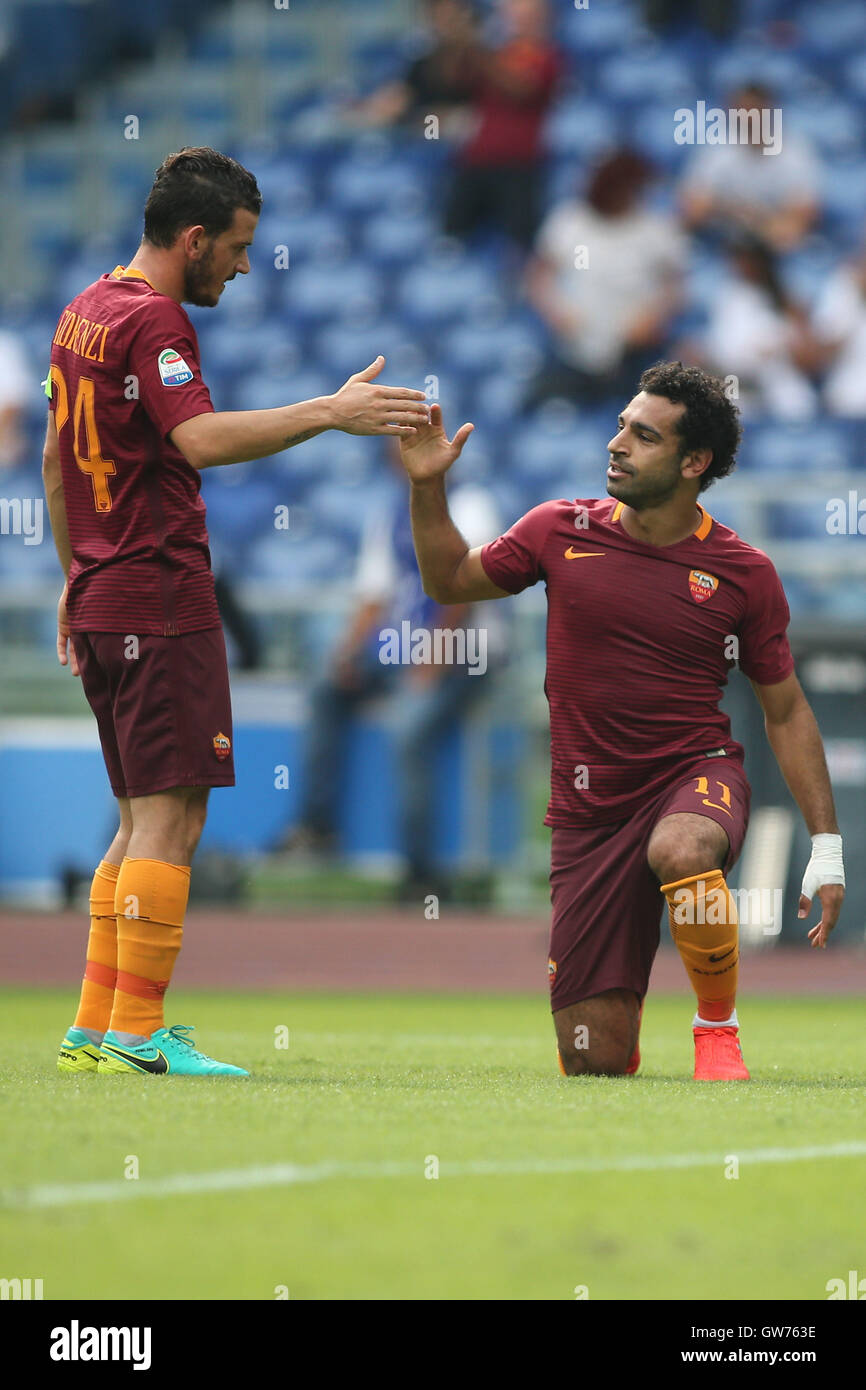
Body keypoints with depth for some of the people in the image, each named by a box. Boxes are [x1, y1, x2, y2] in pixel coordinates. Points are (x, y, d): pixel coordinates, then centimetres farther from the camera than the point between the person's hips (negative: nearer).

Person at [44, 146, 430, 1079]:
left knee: (143, 820, 13)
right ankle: (137, 1035, -10)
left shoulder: (85, 312, 16)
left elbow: (56, 459, 25)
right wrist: (326, 413, -31)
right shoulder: (152, 319, -13)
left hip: (102, 598, 10)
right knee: (170, 817, -8)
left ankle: (93, 1032, 11)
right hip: (161, 603, -10)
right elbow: (201, 438, -29)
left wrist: (75, 577, 31)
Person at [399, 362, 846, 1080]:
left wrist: (826, 846, -1)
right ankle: (625, 1011, 38)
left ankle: (719, 1026, -14)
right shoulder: (560, 530, 0)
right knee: (596, 1063, -3)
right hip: (590, 807, 2)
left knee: (680, 851, -42)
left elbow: (786, 712, 4)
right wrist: (428, 486, 0)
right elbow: (451, 580, 17)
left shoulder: (744, 573, -3)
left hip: (698, 776, -2)